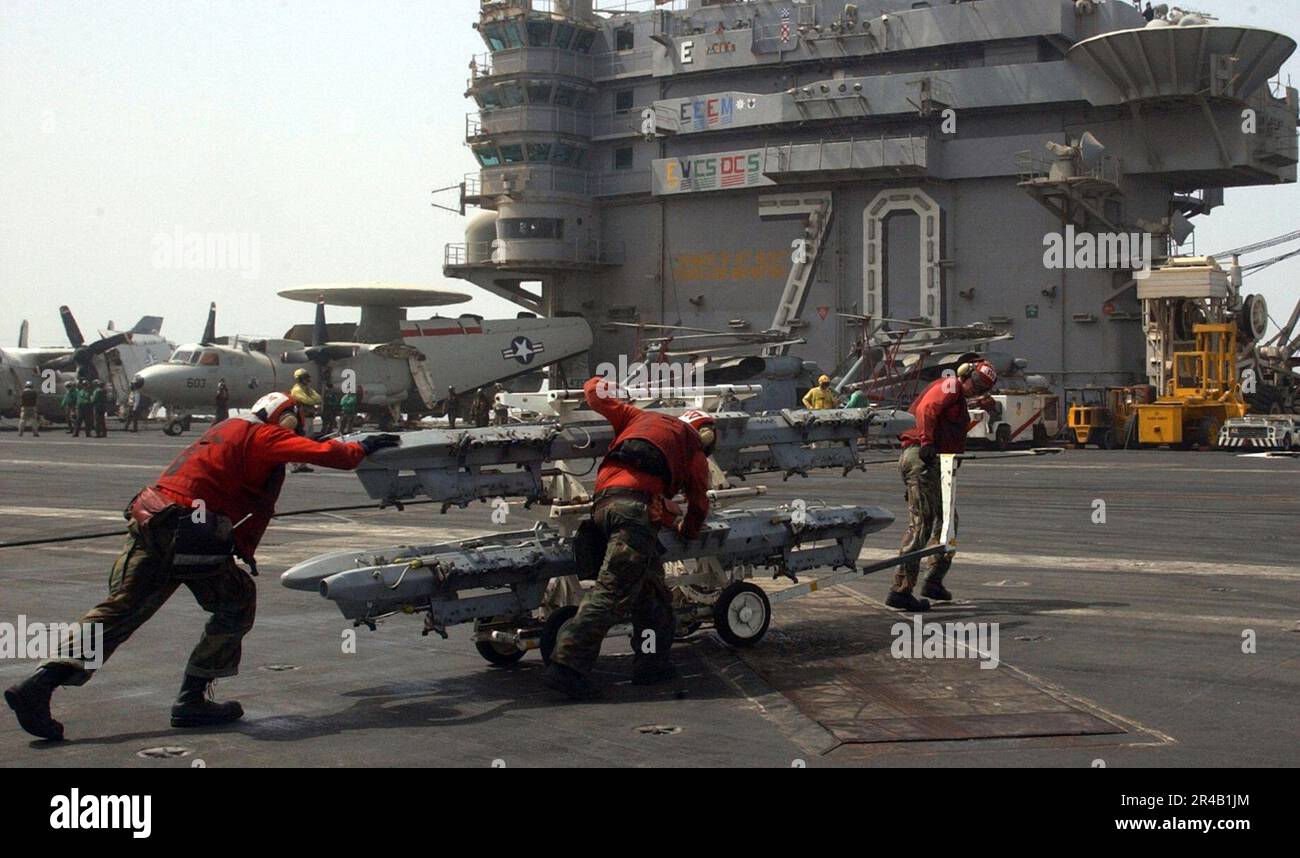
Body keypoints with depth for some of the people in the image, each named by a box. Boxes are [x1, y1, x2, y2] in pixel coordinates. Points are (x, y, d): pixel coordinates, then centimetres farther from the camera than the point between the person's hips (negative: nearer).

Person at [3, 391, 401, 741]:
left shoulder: (229, 430, 27)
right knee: (237, 602, 8)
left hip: (148, 523, 8)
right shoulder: (263, 435, -1)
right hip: (188, 532, -8)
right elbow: (321, 453, -5)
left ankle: (40, 684, -4)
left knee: (119, 609, 6)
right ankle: (191, 701, 8)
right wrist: (362, 448, 9)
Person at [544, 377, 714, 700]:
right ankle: (567, 666, -20)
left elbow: (594, 390, 34)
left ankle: (652, 664, 21)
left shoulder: (641, 418, 31)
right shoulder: (691, 445, 19)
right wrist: (688, 531, 42)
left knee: (651, 589, 17)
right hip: (635, 503, -7)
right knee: (613, 591, -12)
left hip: (602, 500, 7)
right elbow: (699, 501, 23)